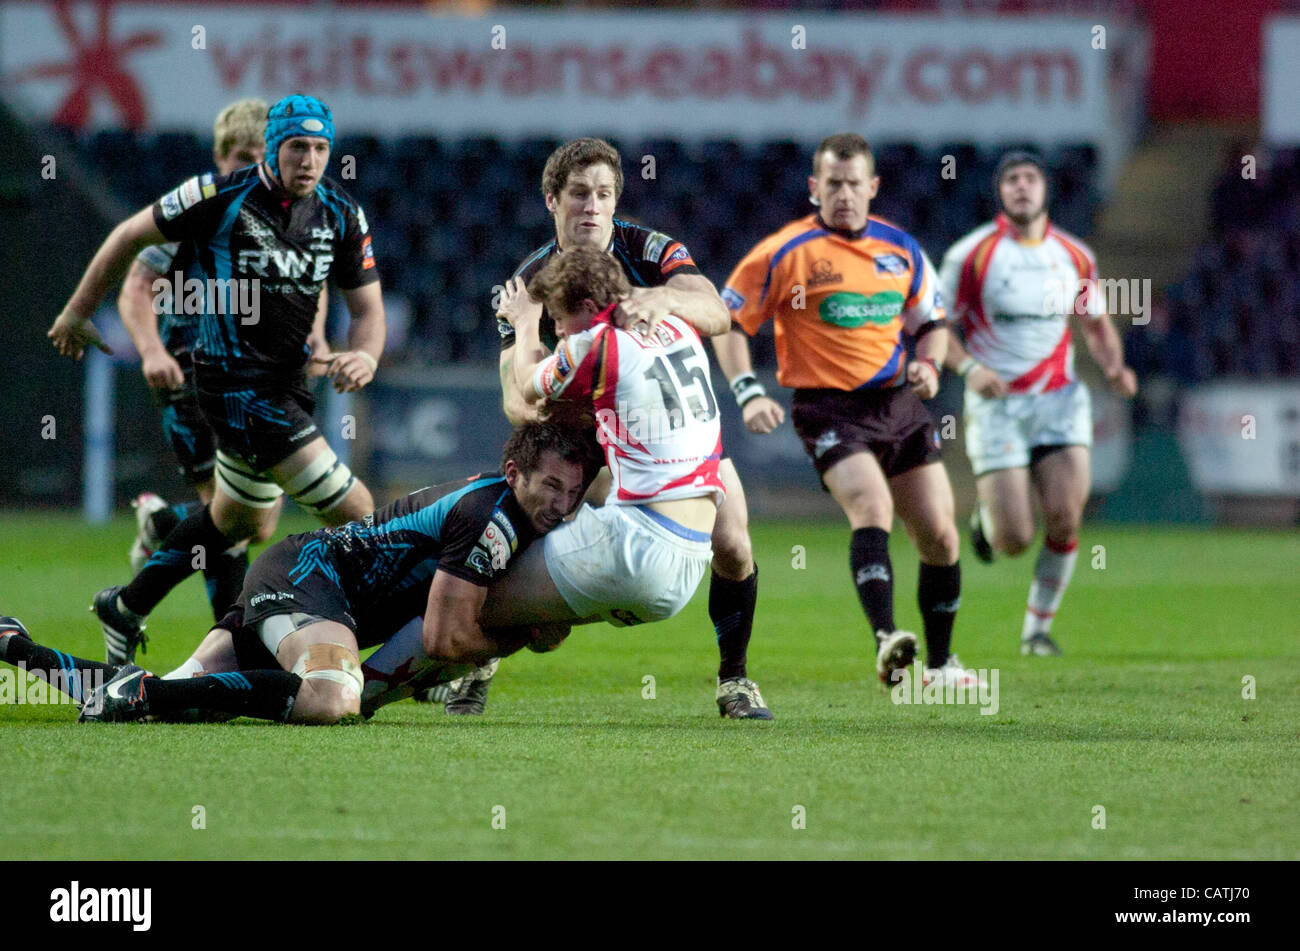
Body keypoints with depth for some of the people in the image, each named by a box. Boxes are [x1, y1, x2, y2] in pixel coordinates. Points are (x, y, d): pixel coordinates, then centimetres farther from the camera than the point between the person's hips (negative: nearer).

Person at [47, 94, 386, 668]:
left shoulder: (342, 216, 1)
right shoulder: (221, 196, -14)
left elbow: (366, 306, 6)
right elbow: (131, 236, -2)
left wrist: (364, 355, -18)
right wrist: (78, 312, 7)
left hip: (289, 381, 8)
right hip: (234, 379, -8)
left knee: (245, 522, 24)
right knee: (354, 513, -15)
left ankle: (125, 610, 39)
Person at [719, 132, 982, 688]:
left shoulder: (902, 249, 9)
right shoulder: (785, 253, -5)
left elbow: (931, 322, 21)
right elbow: (728, 322, -2)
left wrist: (928, 365, 0)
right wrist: (748, 394, -14)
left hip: (899, 405, 5)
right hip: (828, 408, -5)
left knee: (938, 534, 4)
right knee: (872, 506, -28)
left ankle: (940, 662, 19)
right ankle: (885, 639, -39)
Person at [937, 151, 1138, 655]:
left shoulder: (1075, 255, 6)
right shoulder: (971, 254, -6)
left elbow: (1096, 324, 18)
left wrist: (1114, 367, -1)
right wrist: (968, 368, -19)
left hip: (1060, 401, 3)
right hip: (997, 405, -3)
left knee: (1065, 518, -13)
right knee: (1015, 539, -9)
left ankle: (1038, 628, 7)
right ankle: (985, 517, 30)